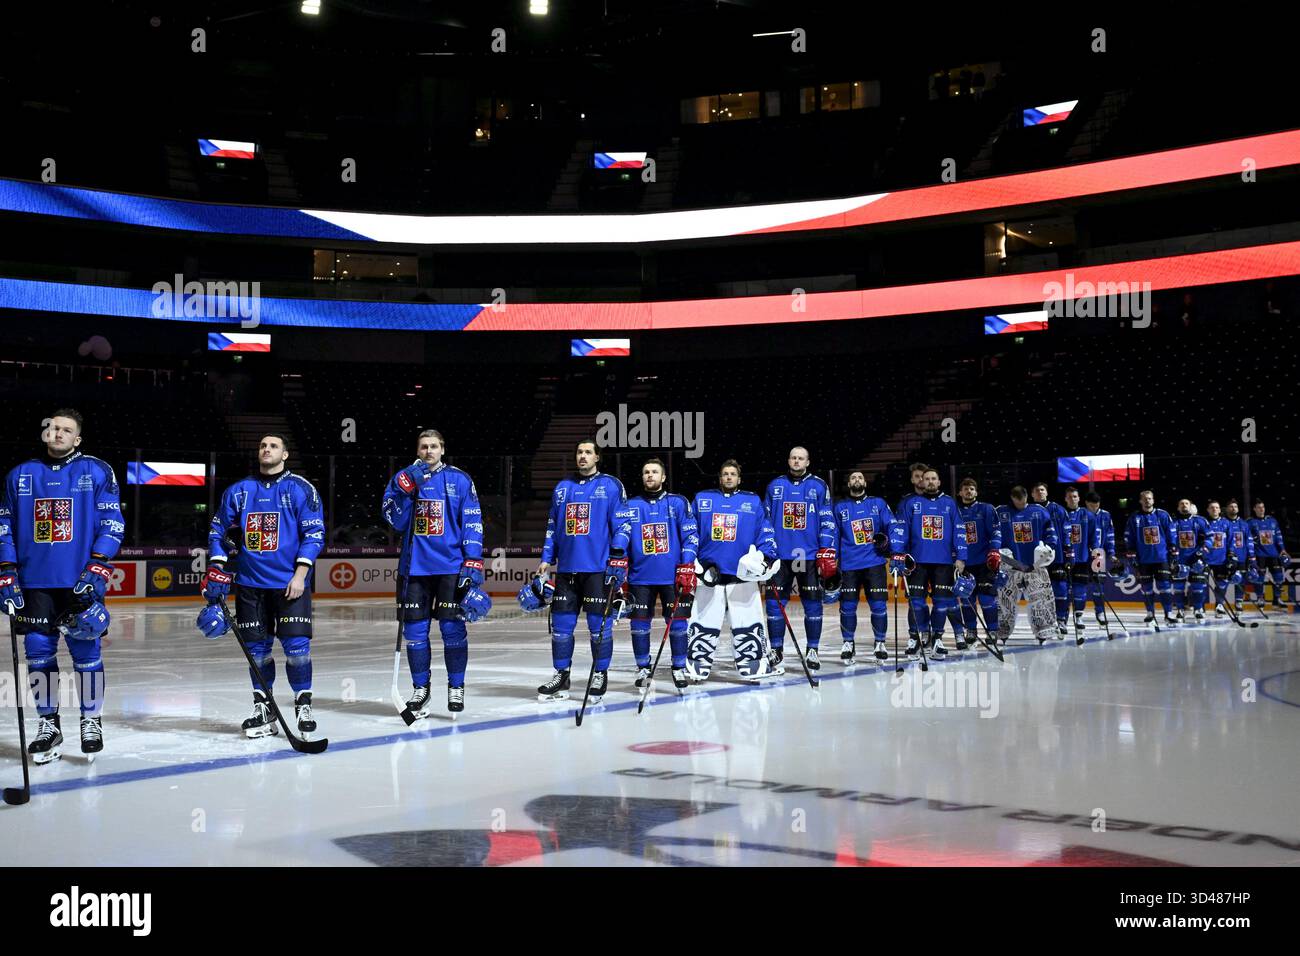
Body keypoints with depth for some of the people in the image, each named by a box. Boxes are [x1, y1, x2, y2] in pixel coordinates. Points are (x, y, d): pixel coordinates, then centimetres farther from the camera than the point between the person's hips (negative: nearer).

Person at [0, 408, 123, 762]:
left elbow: (113, 523, -2)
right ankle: (48, 723, 17)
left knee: (86, 651, 0)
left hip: (80, 582, -3)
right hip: (34, 582, 3)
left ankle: (92, 720, 15)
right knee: (38, 651, 4)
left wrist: (97, 568, -11)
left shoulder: (97, 472, 2)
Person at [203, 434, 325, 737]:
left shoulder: (300, 489, -1)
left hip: (290, 582, -3)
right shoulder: (238, 491, 9)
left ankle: (303, 704, 7)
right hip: (249, 583, 3)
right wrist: (217, 571, 3)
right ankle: (262, 708, 18)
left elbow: (314, 533, -5)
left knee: (296, 644, -9)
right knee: (256, 647, 6)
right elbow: (218, 530, 14)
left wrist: (300, 574, -12)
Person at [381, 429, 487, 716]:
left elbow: (472, 523, -1)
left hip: (451, 566, -2)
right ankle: (421, 688, 19)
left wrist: (473, 563, -8)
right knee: (414, 629, 5)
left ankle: (456, 687, 14)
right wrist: (407, 489, -14)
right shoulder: (403, 478, 7)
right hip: (414, 566, 2)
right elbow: (395, 521, -2)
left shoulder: (460, 480, 1)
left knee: (453, 628, -1)